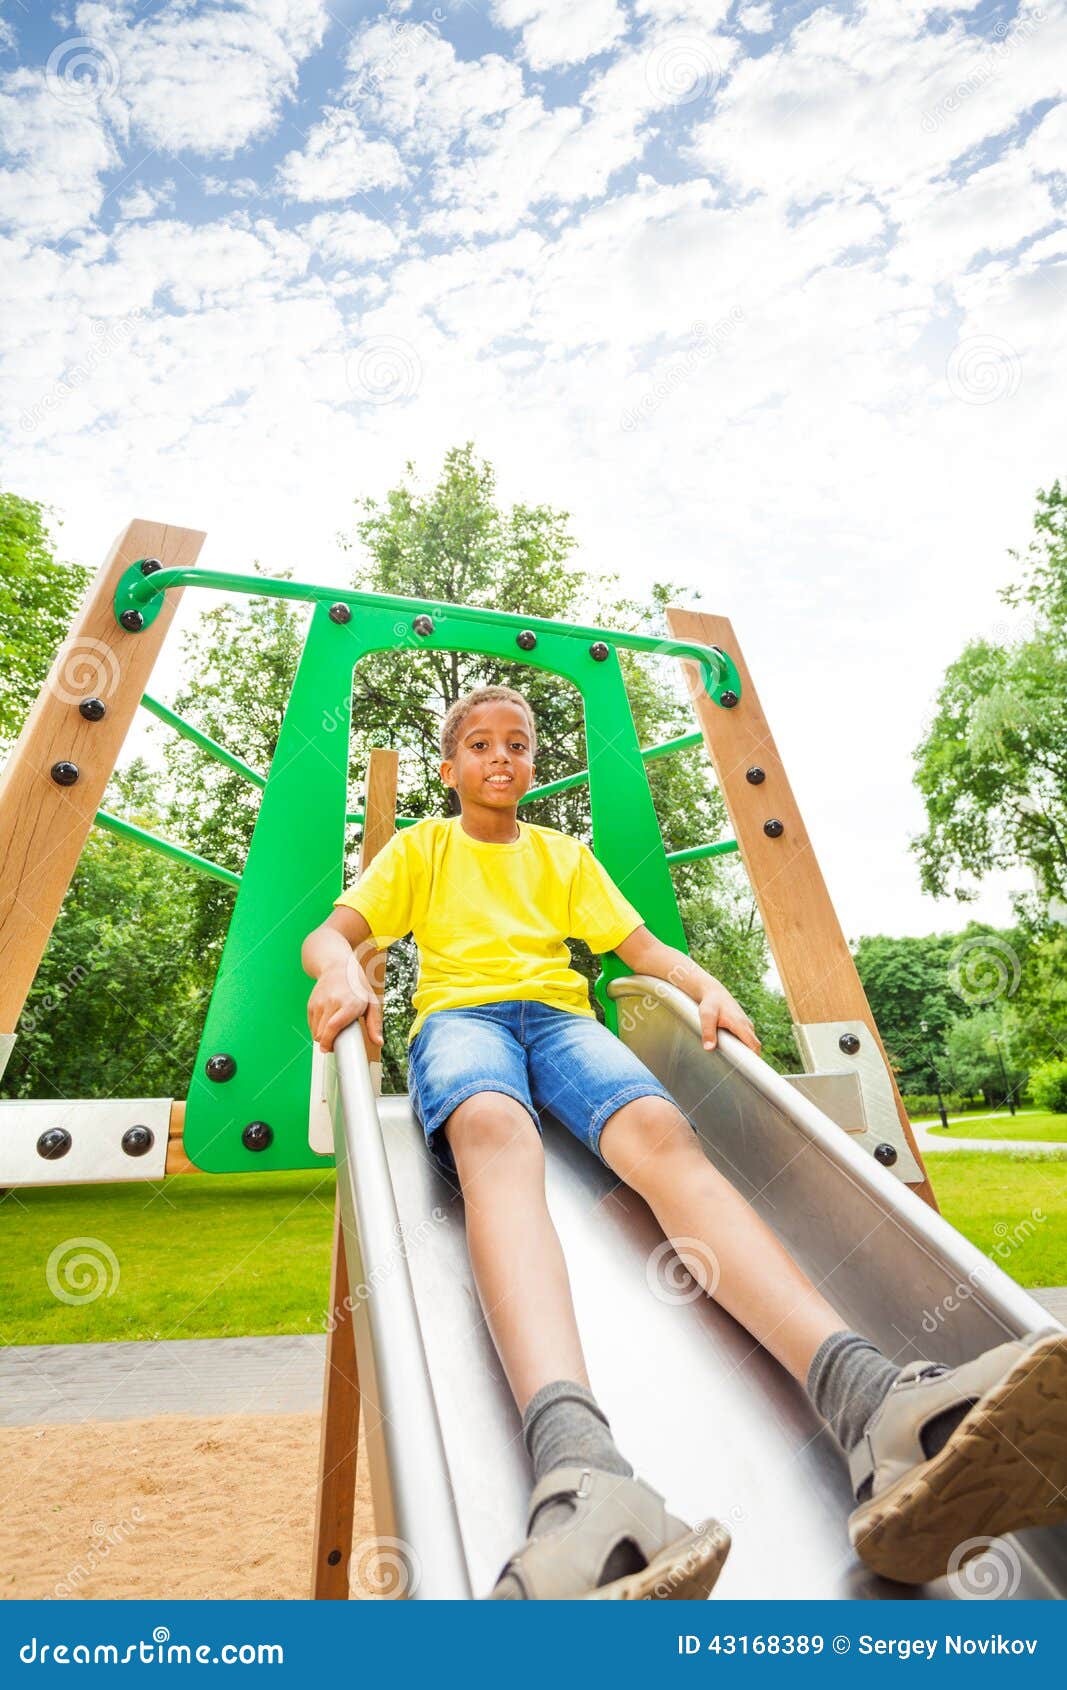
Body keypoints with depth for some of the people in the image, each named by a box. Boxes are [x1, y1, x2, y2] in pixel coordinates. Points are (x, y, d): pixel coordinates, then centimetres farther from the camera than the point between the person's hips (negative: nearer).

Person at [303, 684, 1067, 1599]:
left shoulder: (566, 854, 28)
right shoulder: (420, 848, 24)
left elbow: (642, 946, 19)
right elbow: (331, 933, 12)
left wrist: (707, 984, -4)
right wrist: (341, 969, -14)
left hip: (560, 1012, 2)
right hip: (459, 1012, -1)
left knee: (661, 1130, -32)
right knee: (494, 1131, -38)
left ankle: (870, 1399, -55)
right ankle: (576, 1458, -63)